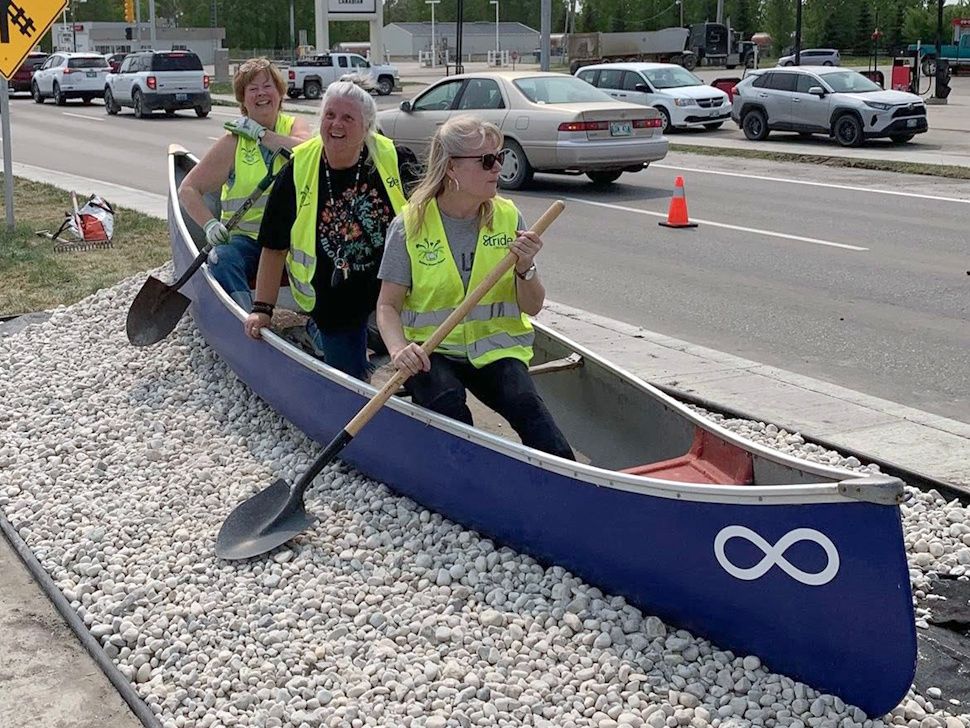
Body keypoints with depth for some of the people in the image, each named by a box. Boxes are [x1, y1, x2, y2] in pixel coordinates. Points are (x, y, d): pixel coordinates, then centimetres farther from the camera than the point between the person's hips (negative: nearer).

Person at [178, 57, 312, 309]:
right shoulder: (233, 141, 5)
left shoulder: (294, 126, 9)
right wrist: (210, 224, -15)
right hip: (246, 238, 0)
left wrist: (262, 134, -9)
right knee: (221, 260, -32)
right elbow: (188, 189, 4)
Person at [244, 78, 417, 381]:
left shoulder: (394, 159, -14)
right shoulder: (298, 172, -13)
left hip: (391, 283, 0)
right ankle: (317, 331, 42)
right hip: (332, 297, 0)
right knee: (350, 380, 9)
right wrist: (262, 308, -7)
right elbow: (274, 247, -6)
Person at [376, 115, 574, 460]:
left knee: (524, 402, -28)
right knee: (447, 404, -32)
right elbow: (388, 305, -2)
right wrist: (399, 349, -22)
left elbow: (532, 307, 4)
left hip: (494, 348, 2)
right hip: (431, 350, -1)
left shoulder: (508, 218, 2)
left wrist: (524, 269, -17)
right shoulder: (410, 225, -5)